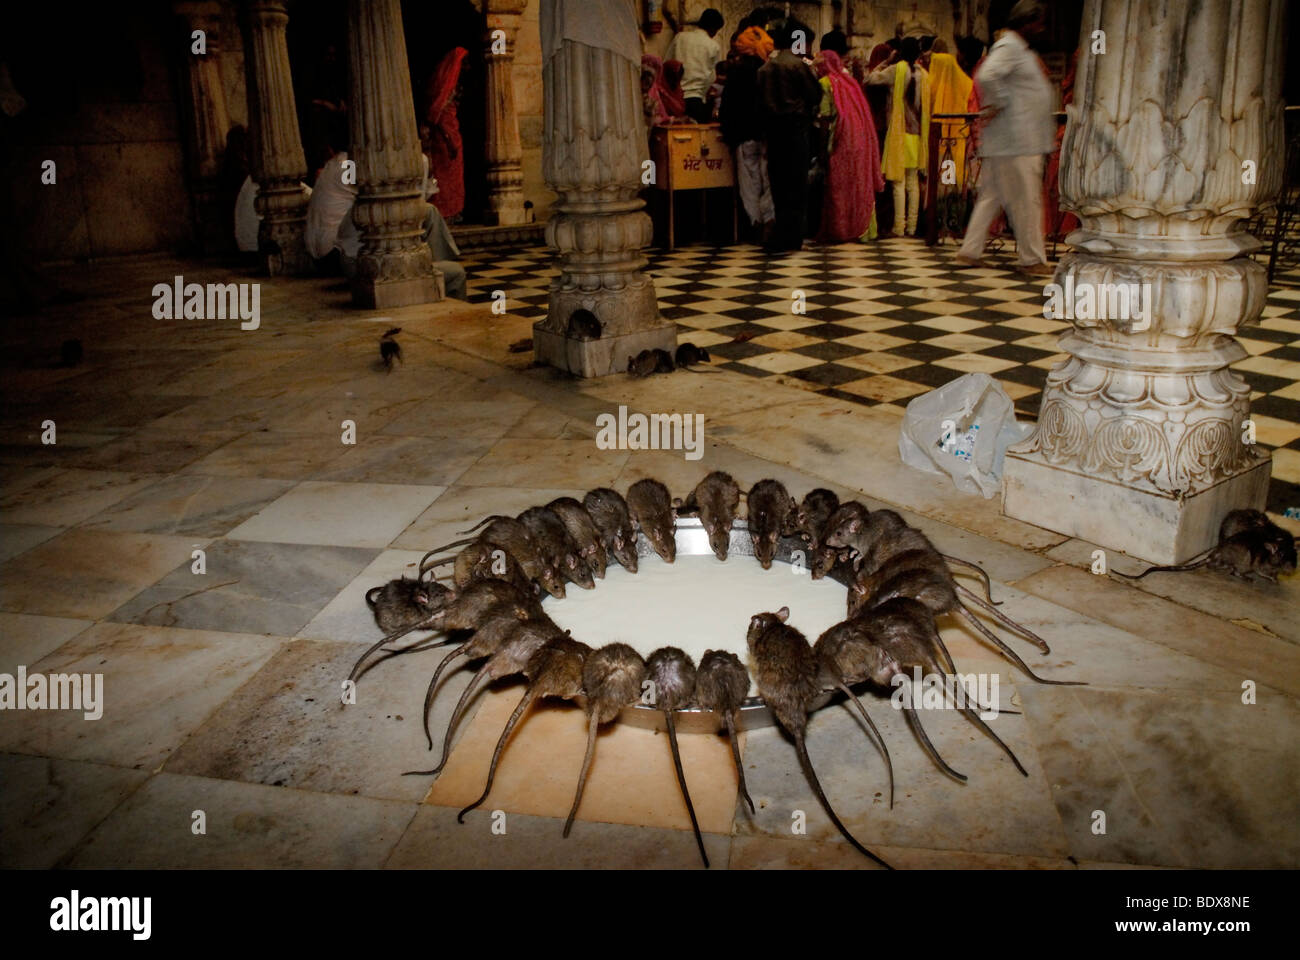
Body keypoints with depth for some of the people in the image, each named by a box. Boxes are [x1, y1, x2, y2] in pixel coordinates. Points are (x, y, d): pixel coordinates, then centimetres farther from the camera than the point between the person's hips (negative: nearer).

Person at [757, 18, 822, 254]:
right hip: (796, 128, -5)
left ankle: (789, 237, 18)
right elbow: (815, 94, -5)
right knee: (796, 185, 0)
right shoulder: (799, 65, -8)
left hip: (773, 128, 5)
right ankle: (785, 239, -4)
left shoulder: (765, 68, 5)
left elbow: (760, 100, 6)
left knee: (779, 183, 11)